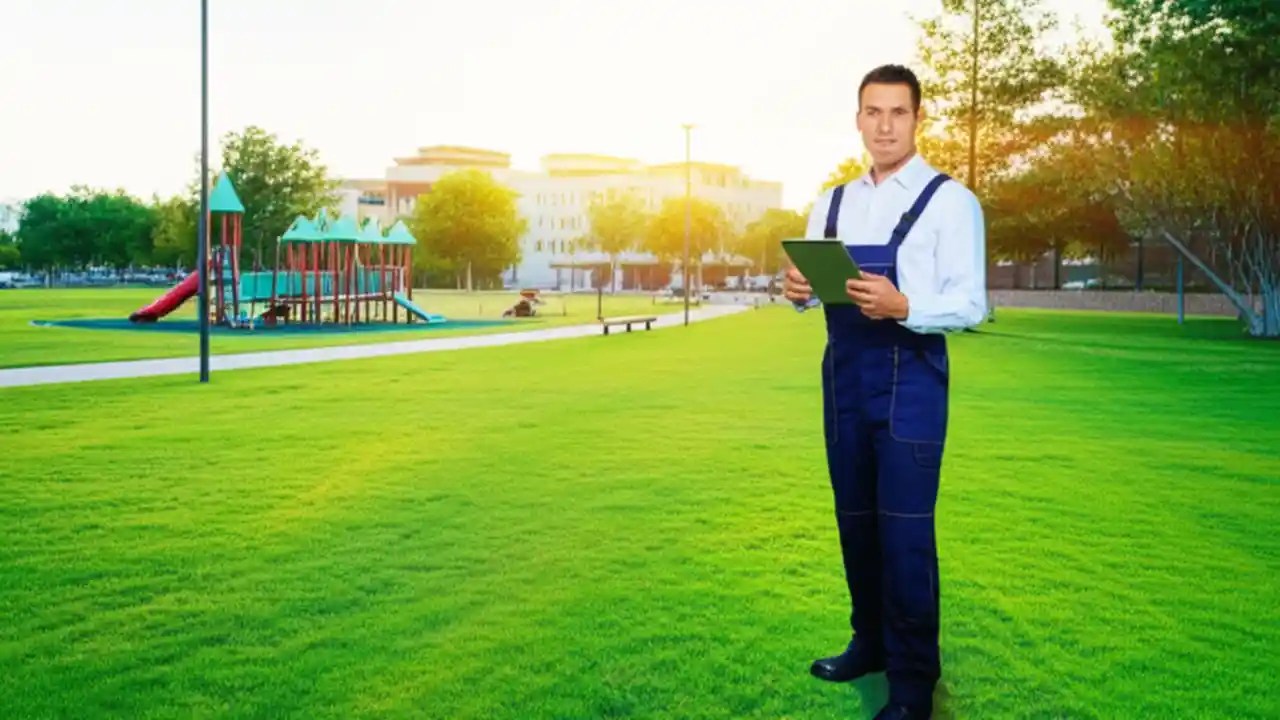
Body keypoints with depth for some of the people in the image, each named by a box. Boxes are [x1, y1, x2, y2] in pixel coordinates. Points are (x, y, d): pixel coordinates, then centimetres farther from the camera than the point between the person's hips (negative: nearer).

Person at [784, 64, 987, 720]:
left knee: (905, 531, -3)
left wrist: (901, 306, -29)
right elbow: (811, 281, 15)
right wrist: (797, 291, -8)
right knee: (855, 521, 16)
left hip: (908, 379, -6)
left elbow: (969, 304, -13)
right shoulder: (831, 204, 12)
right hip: (843, 375, 6)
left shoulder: (949, 200, -7)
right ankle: (870, 642, 34)